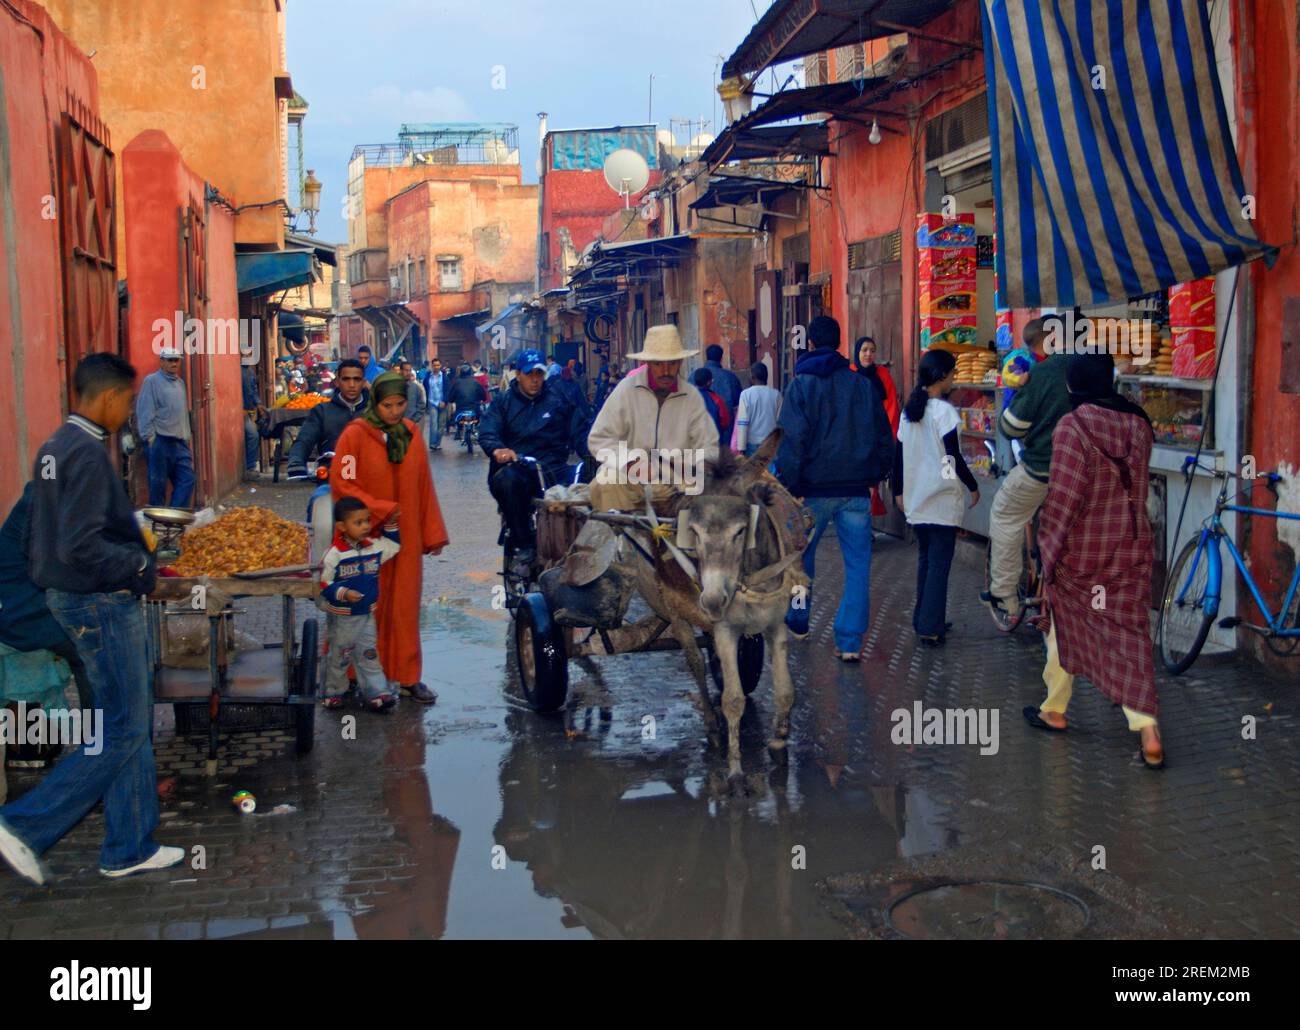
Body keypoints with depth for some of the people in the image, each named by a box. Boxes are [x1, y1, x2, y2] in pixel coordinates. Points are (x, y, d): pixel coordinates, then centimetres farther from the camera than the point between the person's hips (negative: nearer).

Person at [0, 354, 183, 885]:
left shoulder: (55, 448, 10)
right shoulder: (88, 453, -20)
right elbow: (80, 547, -27)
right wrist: (139, 564, -13)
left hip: (68, 596, 10)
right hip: (102, 603, -10)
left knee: (130, 723, 14)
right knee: (123, 730, -1)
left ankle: (130, 848, 20)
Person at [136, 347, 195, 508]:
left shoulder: (180, 382, 16)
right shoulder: (152, 381, -6)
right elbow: (145, 412, -10)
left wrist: (187, 437, 15)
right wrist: (149, 437, -14)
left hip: (180, 442, 7)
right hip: (159, 441, -7)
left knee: (187, 479, 0)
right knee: (158, 484, 1)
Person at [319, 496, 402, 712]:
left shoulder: (375, 546, -1)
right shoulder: (334, 554, -17)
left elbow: (394, 546, 17)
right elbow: (323, 584, -16)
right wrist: (343, 593, -28)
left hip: (367, 614, 4)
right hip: (341, 616, -4)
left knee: (369, 655, 7)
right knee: (340, 656, 10)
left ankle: (376, 692, 8)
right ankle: (334, 692, 26)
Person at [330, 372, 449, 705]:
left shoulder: (412, 434, 5)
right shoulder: (355, 434, -9)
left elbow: (424, 486, 9)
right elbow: (340, 482, -10)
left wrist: (433, 533, 8)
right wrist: (379, 510, -16)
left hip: (406, 537, 4)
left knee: (405, 606, 8)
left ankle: (407, 677, 16)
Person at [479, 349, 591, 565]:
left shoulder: (558, 398, 17)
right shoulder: (503, 403, 15)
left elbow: (581, 428, 9)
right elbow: (486, 432, -1)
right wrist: (497, 449, -25)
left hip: (551, 467, 1)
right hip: (514, 465, -1)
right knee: (507, 479, -37)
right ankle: (522, 543, -25)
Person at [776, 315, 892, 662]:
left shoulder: (801, 385, -4)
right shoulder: (863, 385, 8)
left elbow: (792, 442, -11)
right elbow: (884, 439, 11)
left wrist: (789, 487, -8)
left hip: (814, 489, -2)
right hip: (856, 490, 2)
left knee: (800, 555, 18)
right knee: (858, 565, 2)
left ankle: (797, 621, 31)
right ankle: (850, 642, -3)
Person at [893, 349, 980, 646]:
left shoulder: (909, 410, 7)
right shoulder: (944, 411, -13)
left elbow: (898, 455, 10)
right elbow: (954, 458, -14)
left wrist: (899, 491, 19)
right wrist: (973, 486, -1)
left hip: (916, 499, 7)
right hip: (943, 499, -7)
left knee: (925, 559, 17)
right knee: (940, 564, -2)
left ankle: (922, 620, 21)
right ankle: (931, 628, -2)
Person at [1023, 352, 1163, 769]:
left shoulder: (1072, 427, -17)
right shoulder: (1137, 423, 0)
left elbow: (1062, 500, -18)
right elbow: (1136, 482, 11)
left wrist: (1048, 556, -12)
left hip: (1081, 552, -4)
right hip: (1131, 551, 4)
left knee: (1065, 629, 16)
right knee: (1130, 636, 5)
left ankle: (1054, 710, 30)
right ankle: (1148, 731, -5)